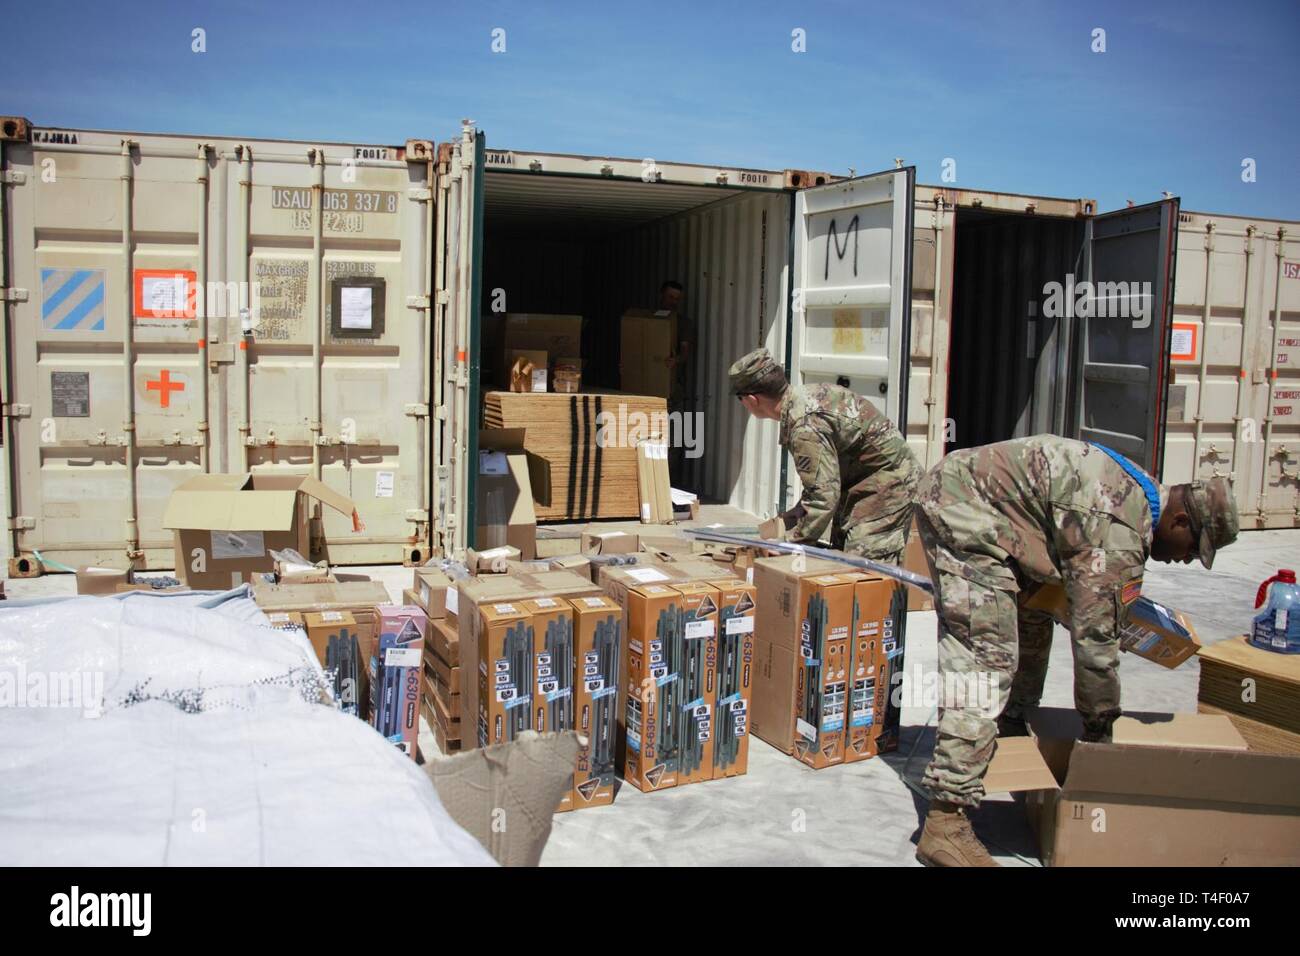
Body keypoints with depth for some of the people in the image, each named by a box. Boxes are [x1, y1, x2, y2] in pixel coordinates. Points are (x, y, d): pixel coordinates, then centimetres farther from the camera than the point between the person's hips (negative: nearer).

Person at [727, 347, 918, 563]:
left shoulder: (805, 426, -27)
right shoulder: (807, 394, 3)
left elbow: (824, 494, -28)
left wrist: (791, 543, -20)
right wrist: (795, 515, 9)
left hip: (886, 487, -10)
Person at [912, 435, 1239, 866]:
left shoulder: (1138, 490, 14)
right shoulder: (1121, 533, -18)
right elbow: (1095, 638, -16)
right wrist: (1101, 733, -2)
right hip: (963, 507, -11)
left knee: (1031, 620, 23)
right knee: (985, 656, -16)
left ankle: (1012, 732, 38)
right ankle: (945, 822, -20)